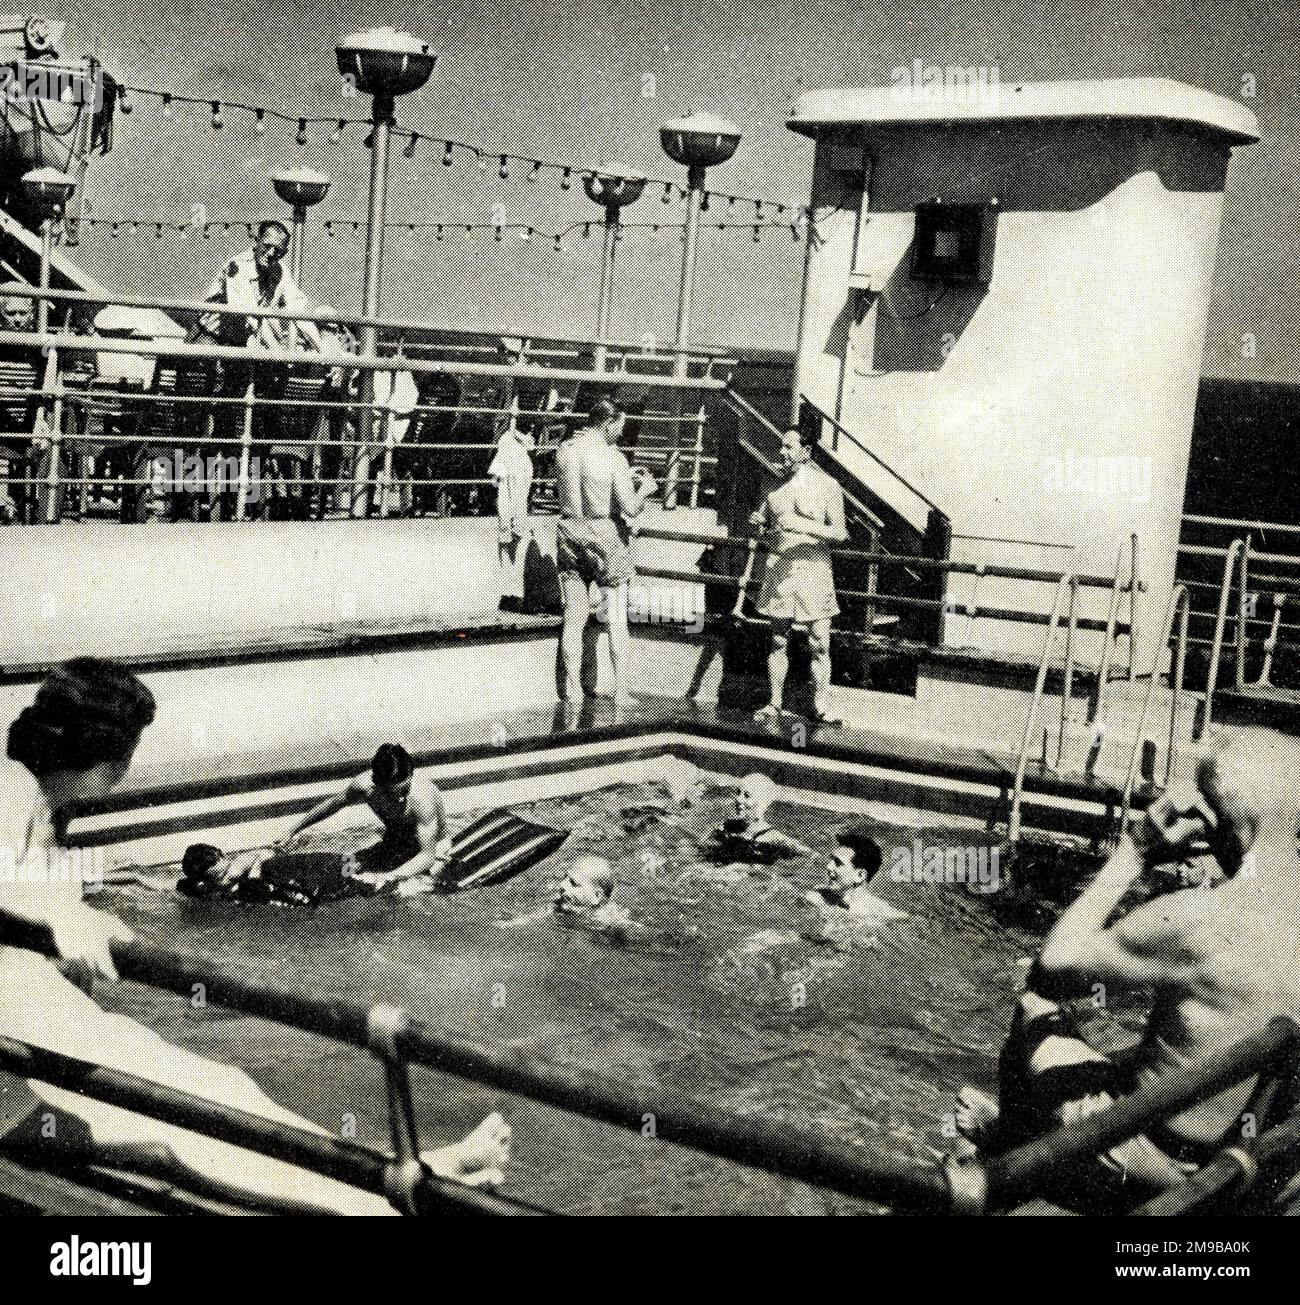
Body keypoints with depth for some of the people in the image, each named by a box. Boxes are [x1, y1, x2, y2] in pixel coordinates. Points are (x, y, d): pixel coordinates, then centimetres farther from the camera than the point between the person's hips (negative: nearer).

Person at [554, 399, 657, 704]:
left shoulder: (564, 449, 2)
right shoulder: (613, 458, -16)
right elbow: (631, 508, -18)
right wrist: (644, 488, 3)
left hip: (570, 532, 5)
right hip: (605, 535, -5)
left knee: (575, 617, 12)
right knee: (616, 619, 7)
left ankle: (572, 689, 15)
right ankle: (621, 690, 9)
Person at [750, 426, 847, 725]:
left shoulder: (826, 486, -3)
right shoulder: (775, 486, 10)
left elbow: (841, 533, -8)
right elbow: (765, 529, 19)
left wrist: (806, 527, -22)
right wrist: (757, 524, -5)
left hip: (813, 569, -3)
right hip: (778, 567, 3)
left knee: (819, 644, -2)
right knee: (778, 641, 7)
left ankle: (820, 708, 7)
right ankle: (774, 705, 15)